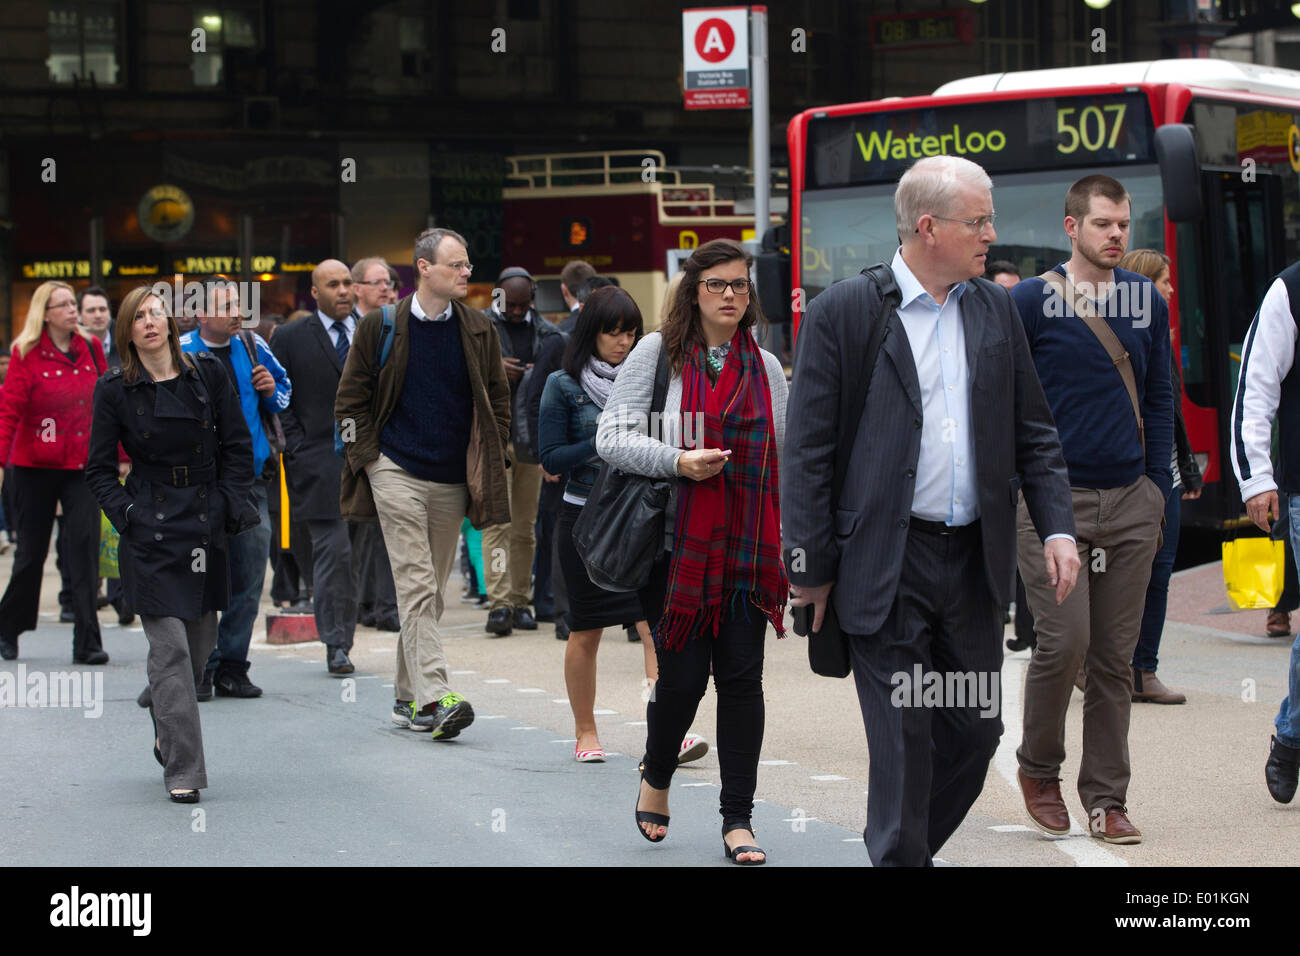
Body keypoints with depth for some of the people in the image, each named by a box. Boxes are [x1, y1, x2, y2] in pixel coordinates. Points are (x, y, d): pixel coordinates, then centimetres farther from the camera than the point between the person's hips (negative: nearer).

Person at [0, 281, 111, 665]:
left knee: (84, 543, -11)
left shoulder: (90, 348, 6)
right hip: (35, 467, -2)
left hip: (82, 466, 2)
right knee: (32, 550, 7)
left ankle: (87, 642, -11)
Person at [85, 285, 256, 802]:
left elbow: (237, 445, 10)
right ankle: (183, 771, -11)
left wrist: (231, 505, 1)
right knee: (170, 649, -11)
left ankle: (169, 740, 33)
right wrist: (126, 513, -7)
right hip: (152, 532, -3)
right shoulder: (115, 389, 0)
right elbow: (99, 469, 5)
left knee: (200, 645, 9)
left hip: (206, 525, 3)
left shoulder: (207, 373, 5)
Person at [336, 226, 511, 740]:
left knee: (431, 590, 9)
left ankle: (407, 696, 20)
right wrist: (366, 457, -1)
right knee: (416, 585, -13)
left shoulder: (478, 330, 6)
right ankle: (434, 697, -21)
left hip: (453, 480, 4)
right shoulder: (381, 326, -2)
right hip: (397, 471, -4)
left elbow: (498, 399, 15)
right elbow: (350, 399, 5)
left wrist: (488, 461, 7)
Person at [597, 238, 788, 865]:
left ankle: (738, 820, 5)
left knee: (742, 675, -2)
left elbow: (786, 460, 16)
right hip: (677, 546, -3)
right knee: (683, 675, -3)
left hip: (747, 548, 3)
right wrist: (678, 461, -17)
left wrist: (790, 545, 10)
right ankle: (655, 777, 28)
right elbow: (611, 437, -3)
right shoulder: (658, 353, 2)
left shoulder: (765, 367, 12)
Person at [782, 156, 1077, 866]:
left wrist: (1056, 527, 2)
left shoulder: (994, 310, 9)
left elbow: (1033, 434, 14)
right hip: (886, 563, -5)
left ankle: (911, 847, 29)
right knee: (903, 743, -2)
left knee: (976, 730, 9)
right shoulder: (842, 313, -6)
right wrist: (809, 569, -7)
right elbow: (808, 452, -6)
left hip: (974, 562, 5)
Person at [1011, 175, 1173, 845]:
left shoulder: (1146, 301, 11)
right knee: (1064, 642, -11)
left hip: (1130, 505, 4)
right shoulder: (1030, 302, -2)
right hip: (1052, 498, -4)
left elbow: (1158, 399, 17)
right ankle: (1039, 769, 13)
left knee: (1115, 656, 5)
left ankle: (1106, 798, 12)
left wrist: (1157, 489, 10)